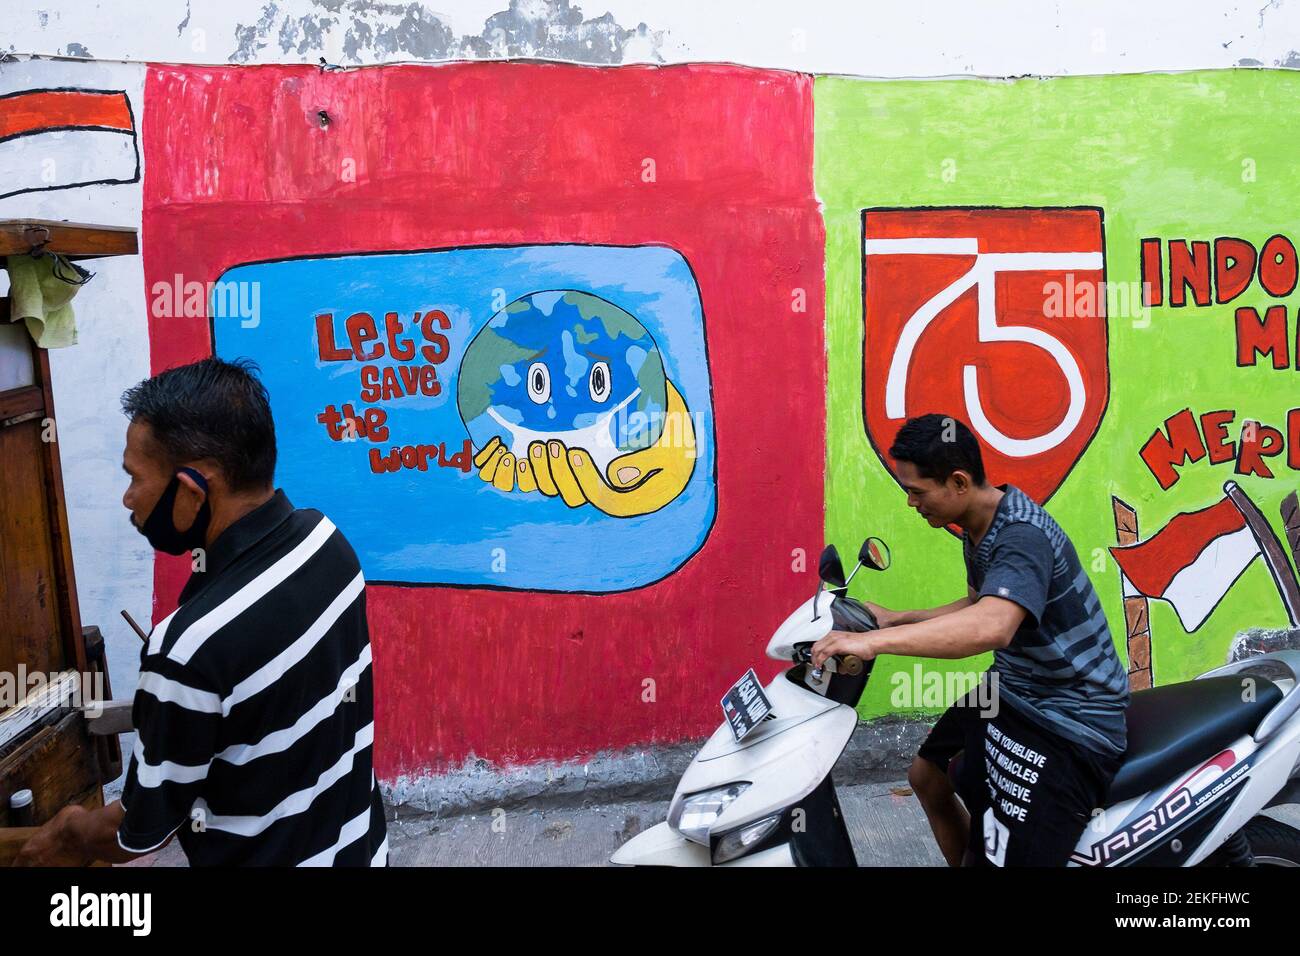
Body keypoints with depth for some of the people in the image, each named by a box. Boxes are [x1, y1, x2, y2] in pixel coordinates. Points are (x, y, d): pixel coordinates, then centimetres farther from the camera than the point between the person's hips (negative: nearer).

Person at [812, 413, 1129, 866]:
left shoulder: (1022, 535, -26)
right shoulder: (977, 527, 5)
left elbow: (992, 626, -44)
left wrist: (875, 641, -47)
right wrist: (896, 619, 12)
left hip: (1069, 721, -10)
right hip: (1013, 689, 10)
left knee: (998, 855, -18)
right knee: (926, 777, 24)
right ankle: (964, 855, 44)